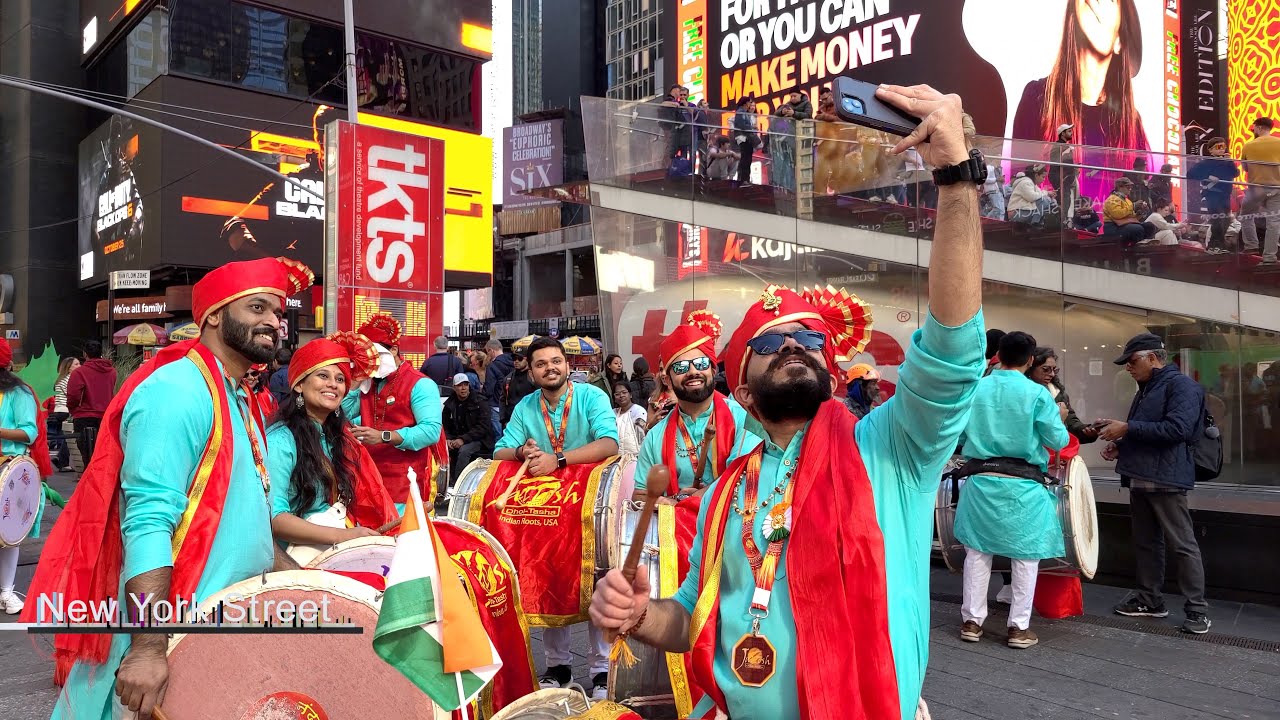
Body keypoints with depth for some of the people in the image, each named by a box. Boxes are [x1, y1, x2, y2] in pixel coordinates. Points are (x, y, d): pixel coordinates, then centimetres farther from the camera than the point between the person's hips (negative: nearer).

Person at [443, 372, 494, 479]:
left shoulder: (480, 402, -7)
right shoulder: (450, 404, 6)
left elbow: (483, 427, -14)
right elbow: (445, 426, 11)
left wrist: (463, 439, -23)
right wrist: (448, 439, -12)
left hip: (478, 439, -4)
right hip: (456, 439, 4)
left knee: (464, 450, -33)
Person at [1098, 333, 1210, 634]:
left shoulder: (1182, 386, -10)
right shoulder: (1146, 389, 19)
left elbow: (1177, 428, -23)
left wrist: (1127, 428, -19)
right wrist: (1120, 446, 11)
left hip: (1166, 479, -9)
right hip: (1140, 478, 9)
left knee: (1182, 545, -4)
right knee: (1145, 542, 14)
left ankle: (1197, 610, 2)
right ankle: (1149, 600, 22)